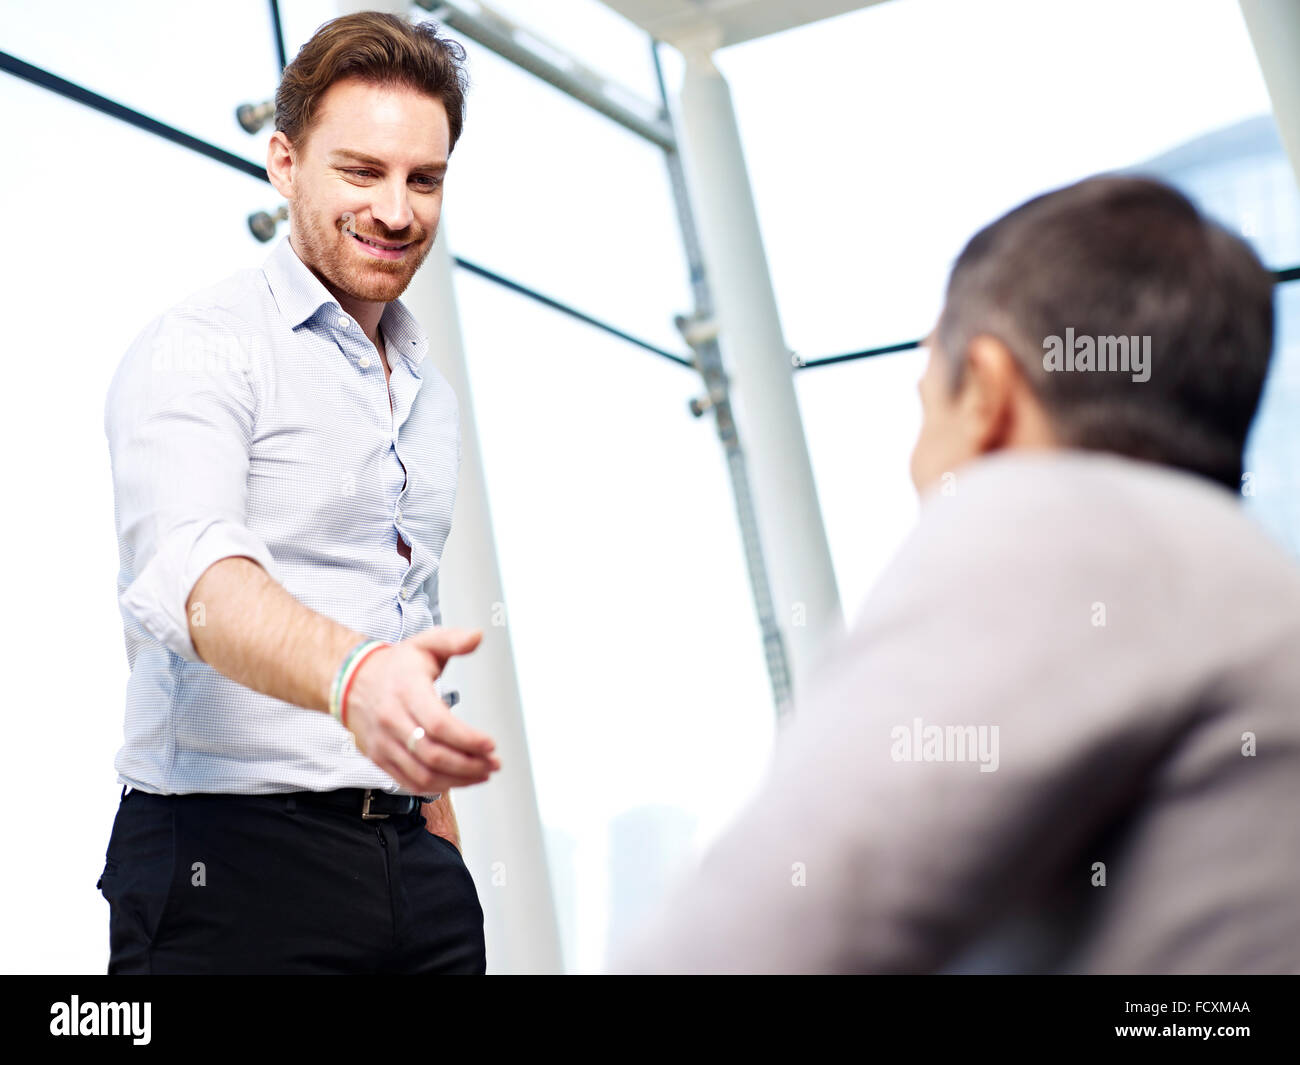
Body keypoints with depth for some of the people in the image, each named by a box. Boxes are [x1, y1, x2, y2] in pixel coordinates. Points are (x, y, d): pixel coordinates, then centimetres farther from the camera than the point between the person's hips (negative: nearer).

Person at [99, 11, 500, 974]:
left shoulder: (434, 398, 17)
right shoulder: (199, 347, -6)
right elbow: (191, 573, -24)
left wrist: (442, 841, 17)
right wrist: (351, 676, -43)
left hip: (412, 861, 6)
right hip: (231, 862, -6)